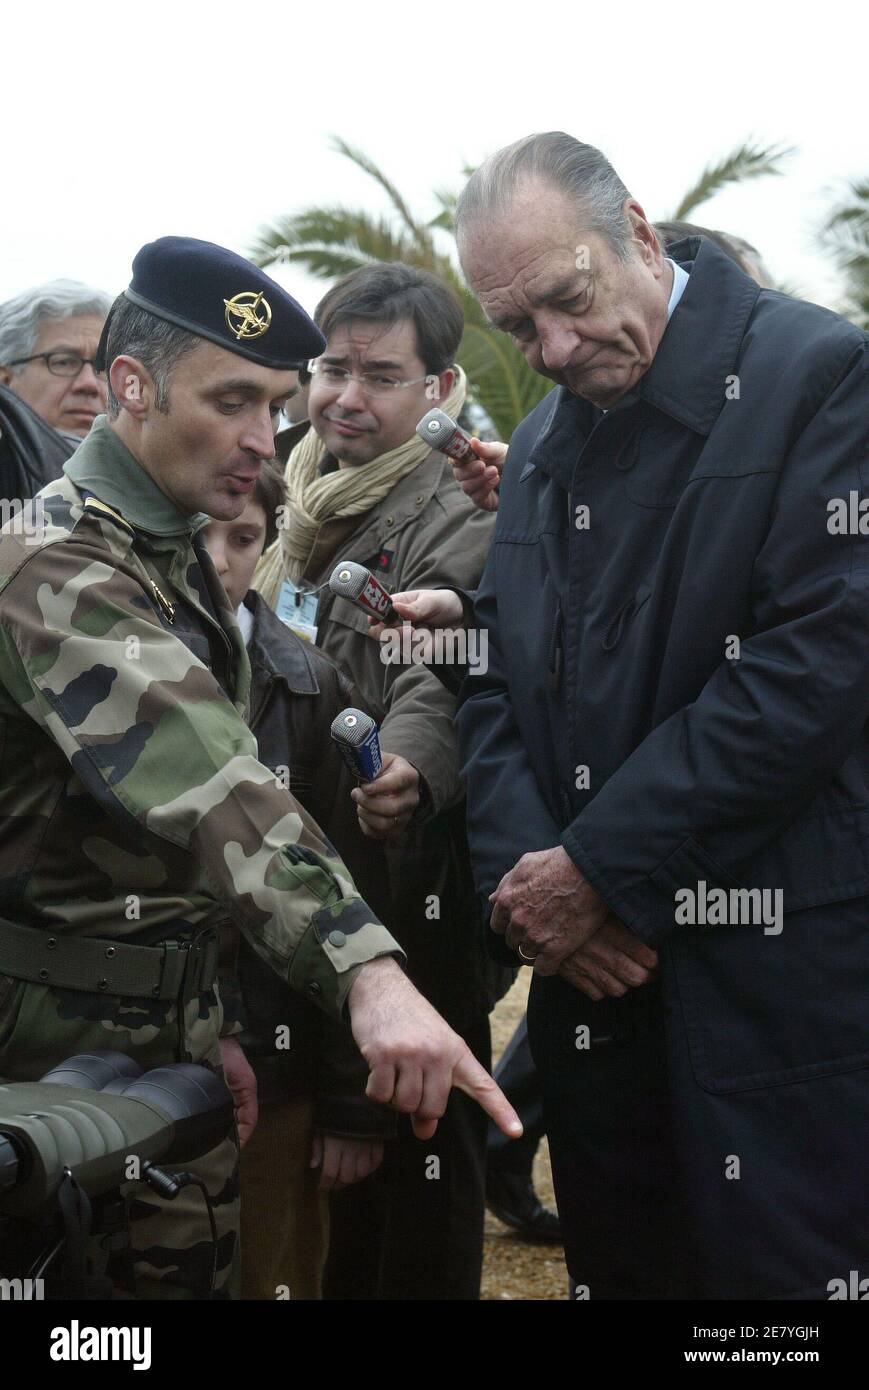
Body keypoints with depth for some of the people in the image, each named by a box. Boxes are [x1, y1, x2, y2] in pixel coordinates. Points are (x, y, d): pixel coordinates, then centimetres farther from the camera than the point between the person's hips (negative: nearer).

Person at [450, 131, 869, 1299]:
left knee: (775, 1267, -1)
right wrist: (523, 875, -5)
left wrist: (601, 868, -15)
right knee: (615, 1268, 13)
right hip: (592, 972, 7)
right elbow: (494, 684, 14)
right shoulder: (542, 447, 16)